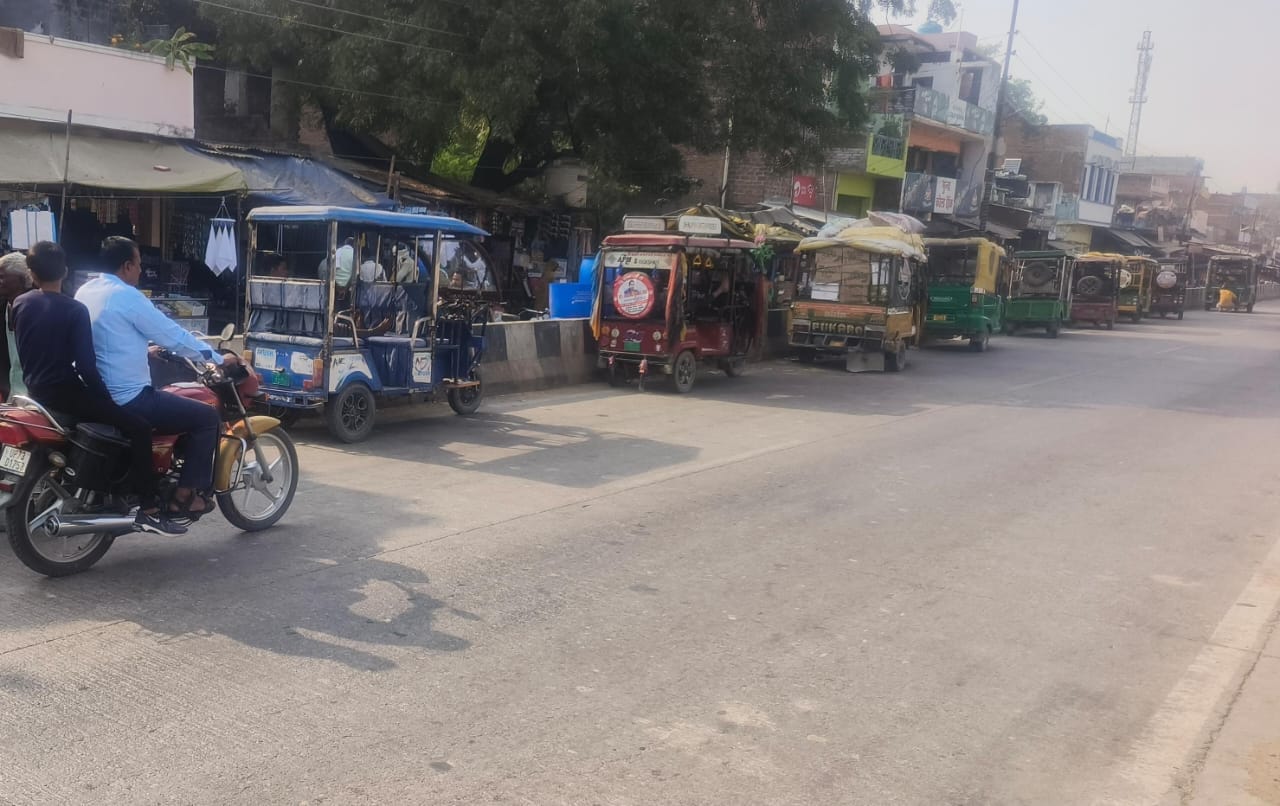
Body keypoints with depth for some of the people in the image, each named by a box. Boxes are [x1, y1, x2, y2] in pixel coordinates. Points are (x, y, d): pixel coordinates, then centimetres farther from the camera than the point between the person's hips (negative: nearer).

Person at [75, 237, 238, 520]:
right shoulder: (126, 296, -16)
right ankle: (185, 495, 0)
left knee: (163, 397, 35)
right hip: (127, 399, -10)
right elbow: (173, 335, -12)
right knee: (207, 417, -2)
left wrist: (145, 349, 38)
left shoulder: (85, 291, 10)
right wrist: (219, 358, -2)